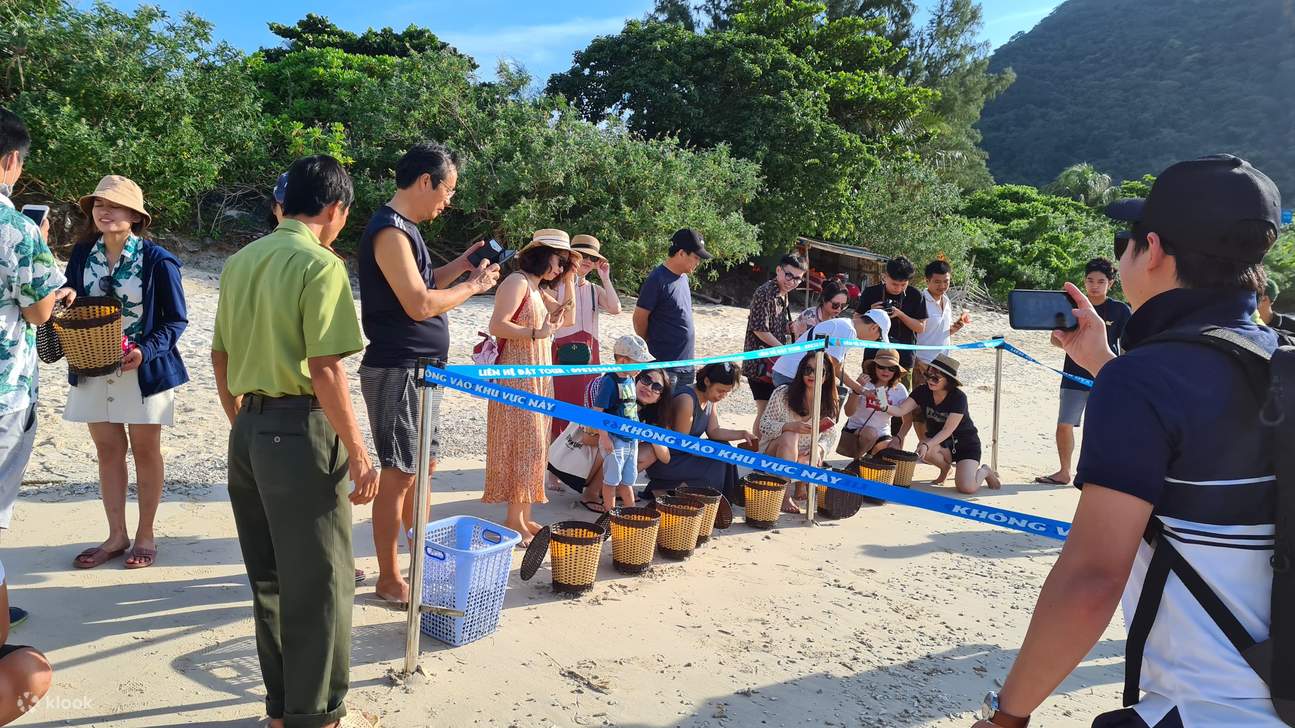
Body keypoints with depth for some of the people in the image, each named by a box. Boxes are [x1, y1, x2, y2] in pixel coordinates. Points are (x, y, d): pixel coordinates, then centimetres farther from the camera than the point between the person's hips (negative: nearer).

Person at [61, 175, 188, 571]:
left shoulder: (157, 260, -12)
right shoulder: (81, 255, 1)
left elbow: (176, 319, -8)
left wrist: (146, 351, -22)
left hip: (143, 370, -4)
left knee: (145, 451, 8)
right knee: (107, 451, 12)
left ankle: (145, 536, 22)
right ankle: (116, 535, 25)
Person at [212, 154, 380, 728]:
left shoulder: (240, 261, 11)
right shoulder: (320, 265, -13)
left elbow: (220, 358, 15)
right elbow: (325, 369, -19)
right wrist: (358, 455, -15)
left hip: (248, 428, 8)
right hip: (300, 428, -8)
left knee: (269, 576, 17)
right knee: (318, 580, 4)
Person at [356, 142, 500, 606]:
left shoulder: (404, 229, 14)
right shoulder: (390, 231, -17)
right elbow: (419, 304, -23)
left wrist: (460, 266, 10)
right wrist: (473, 286, -11)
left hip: (420, 371, 10)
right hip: (398, 371, -10)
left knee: (423, 467, 18)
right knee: (398, 475, 0)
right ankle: (388, 580, 13)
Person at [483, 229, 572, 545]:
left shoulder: (539, 289, 18)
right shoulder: (517, 281, -11)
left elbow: (566, 318, 20)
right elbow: (497, 325, -20)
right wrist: (537, 333, -24)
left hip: (537, 379, 10)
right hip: (517, 376, -9)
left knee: (533, 444, 10)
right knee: (523, 444, -8)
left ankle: (524, 516, 17)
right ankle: (514, 520, 0)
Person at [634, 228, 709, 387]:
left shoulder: (683, 277, 10)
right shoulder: (657, 280, -16)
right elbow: (640, 318, -12)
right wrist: (652, 348, 2)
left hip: (686, 362, 8)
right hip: (664, 363, -8)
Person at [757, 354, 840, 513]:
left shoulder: (829, 403, -3)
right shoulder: (782, 393, -13)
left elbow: (830, 433, 2)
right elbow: (764, 425, -12)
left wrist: (819, 448, -21)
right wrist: (790, 426, -31)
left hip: (804, 456, 2)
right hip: (773, 452, -1)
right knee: (789, 436, -34)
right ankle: (785, 497, -28)